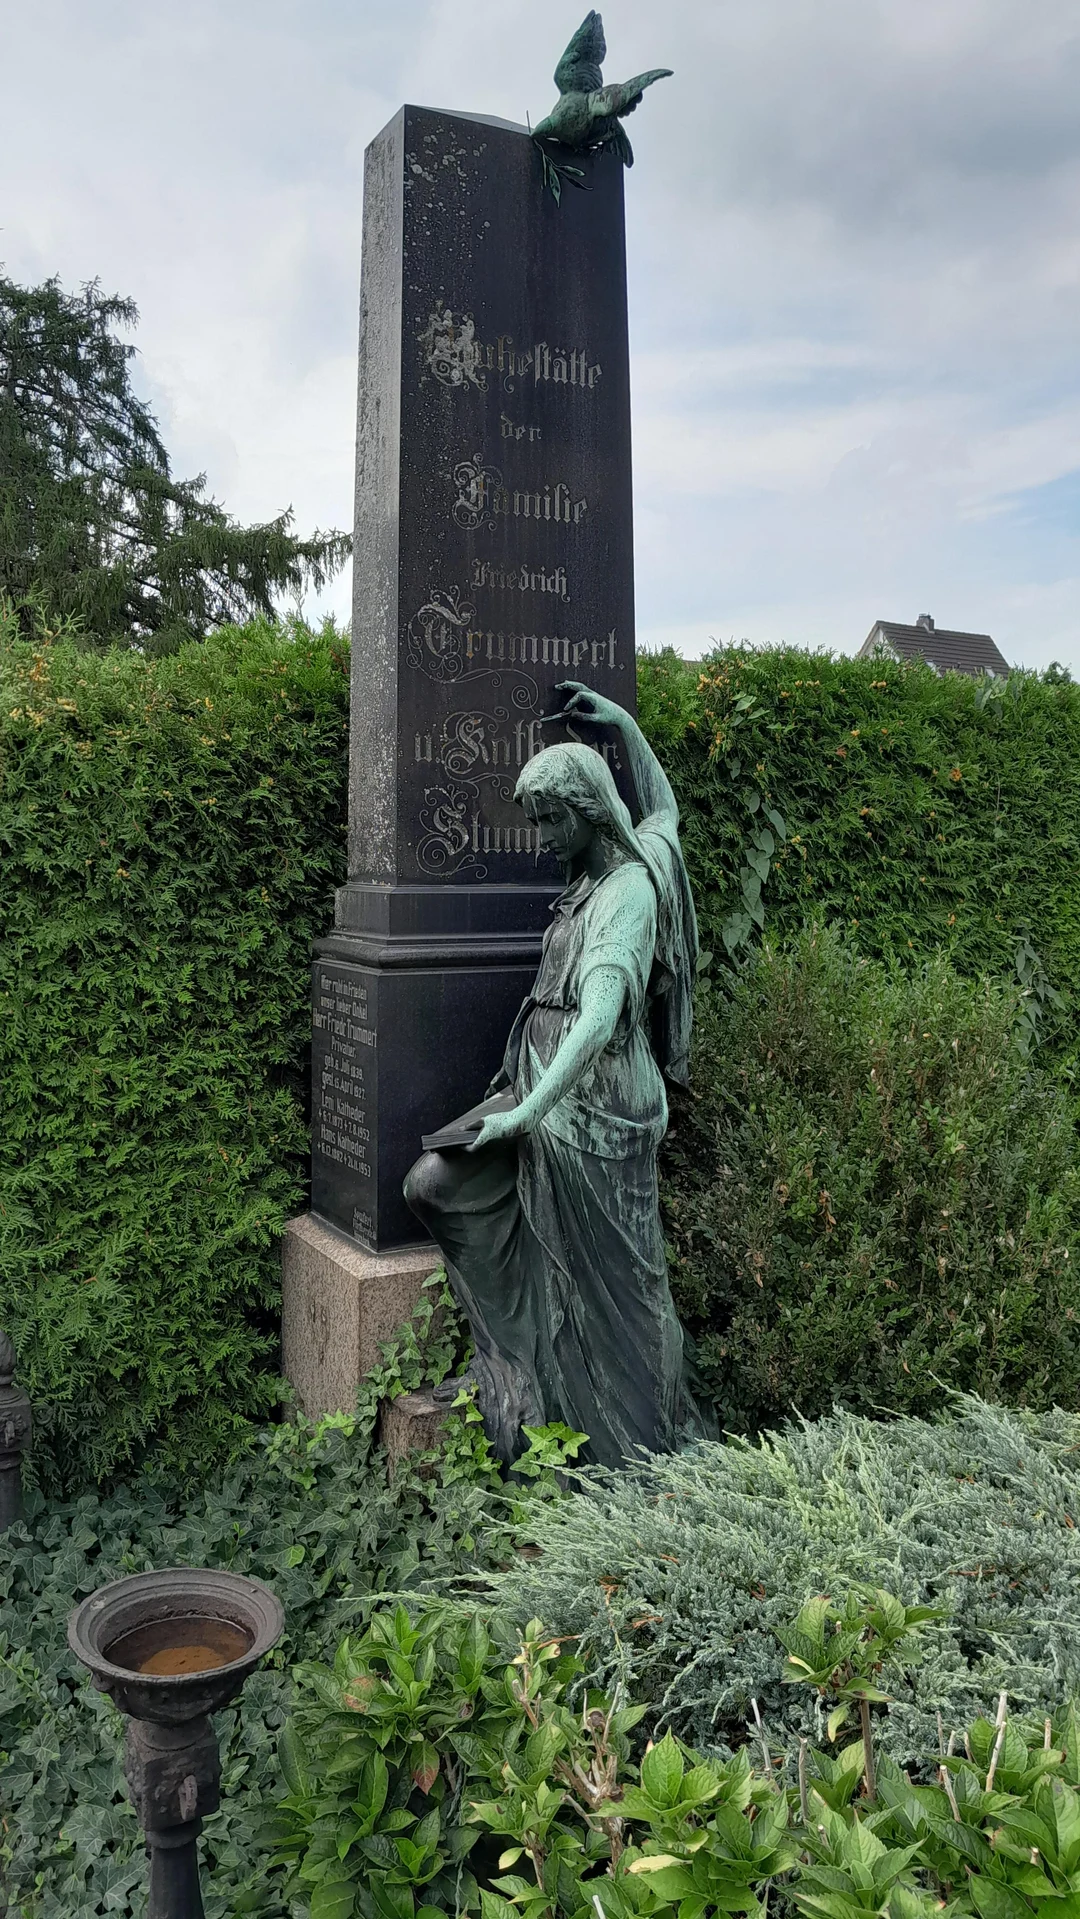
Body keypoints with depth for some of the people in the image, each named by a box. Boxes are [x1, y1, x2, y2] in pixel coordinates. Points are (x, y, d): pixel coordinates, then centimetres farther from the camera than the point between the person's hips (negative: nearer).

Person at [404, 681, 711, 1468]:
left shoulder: (628, 892, -20)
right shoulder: (601, 870, 7)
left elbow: (600, 1019, -32)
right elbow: (665, 810, 30)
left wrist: (530, 1110, -35)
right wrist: (624, 724, 20)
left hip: (591, 1108, -9)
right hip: (544, 1089, 9)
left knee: (606, 1284, 4)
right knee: (435, 1185, 6)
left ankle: (643, 1451, 24)